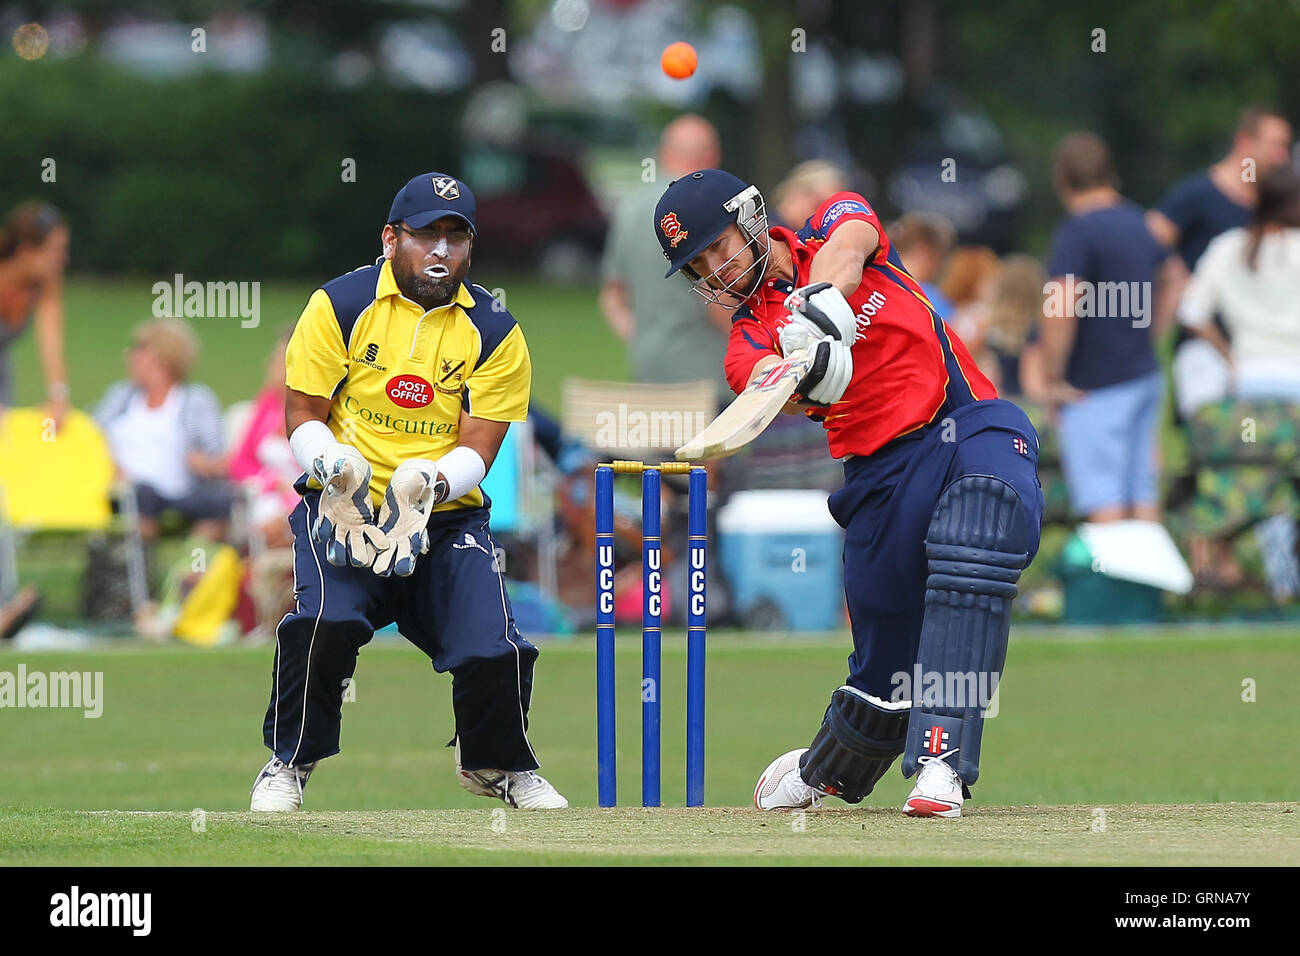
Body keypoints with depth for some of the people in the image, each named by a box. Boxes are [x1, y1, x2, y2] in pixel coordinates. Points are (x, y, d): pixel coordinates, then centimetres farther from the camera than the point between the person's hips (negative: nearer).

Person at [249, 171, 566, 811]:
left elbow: (476, 448, -4)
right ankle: (288, 766, -6)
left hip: (447, 517, 2)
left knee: (493, 650, -15)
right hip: (342, 510, -2)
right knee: (329, 617, -30)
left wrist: (430, 486, -26)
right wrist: (336, 469, -24)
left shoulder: (495, 333, 0)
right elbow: (302, 416, -2)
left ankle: (495, 764, 20)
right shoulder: (339, 305, -3)